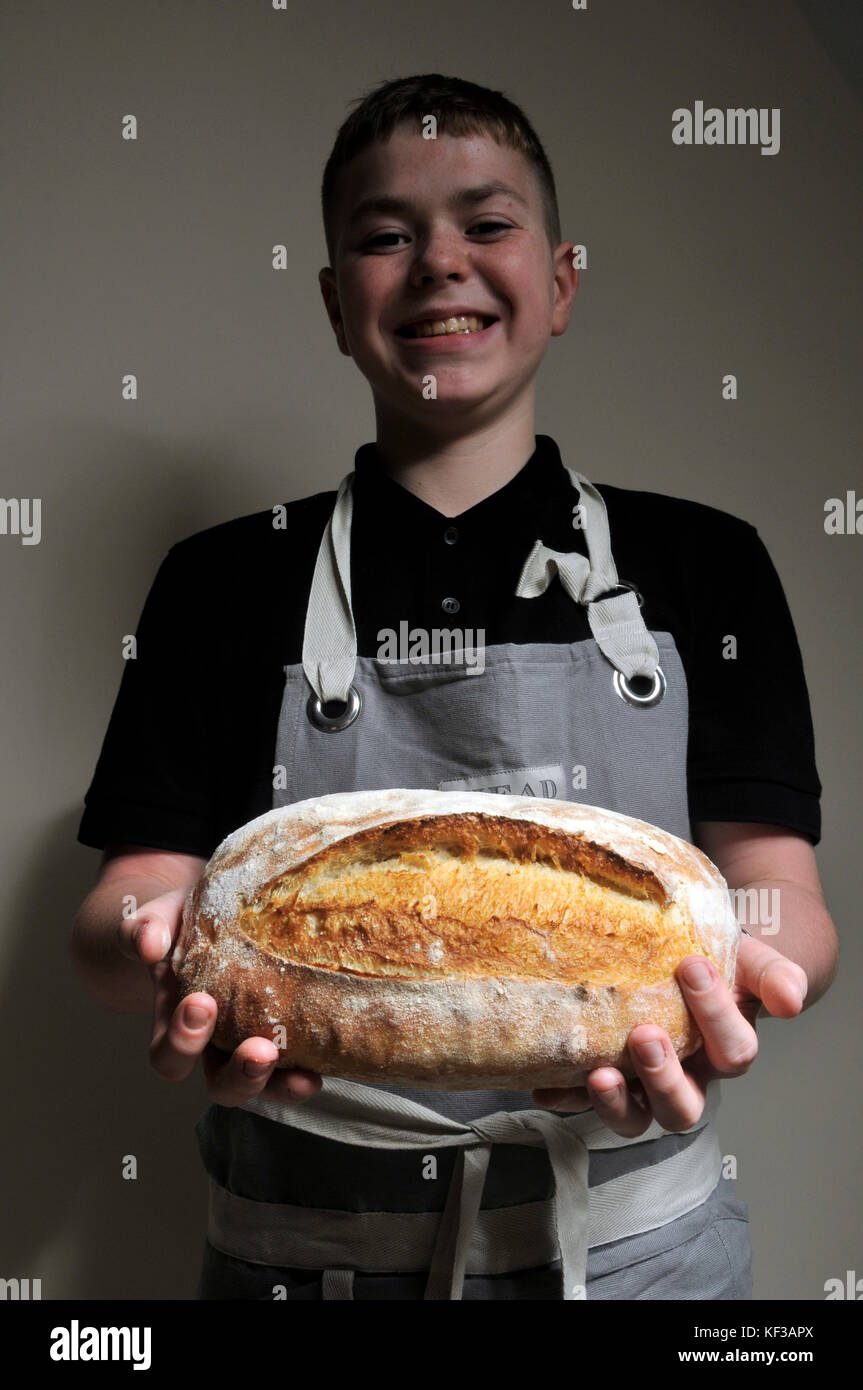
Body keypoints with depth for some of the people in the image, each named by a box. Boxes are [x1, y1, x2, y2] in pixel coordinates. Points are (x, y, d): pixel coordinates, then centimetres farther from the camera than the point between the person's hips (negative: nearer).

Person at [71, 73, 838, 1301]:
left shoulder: (702, 565, 2)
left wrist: (734, 978, -28)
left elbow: (783, 899, -5)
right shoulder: (227, 582, 2)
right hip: (305, 1242, 0)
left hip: (634, 1241, 1)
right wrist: (167, 962, -28)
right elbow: (128, 907, -4)